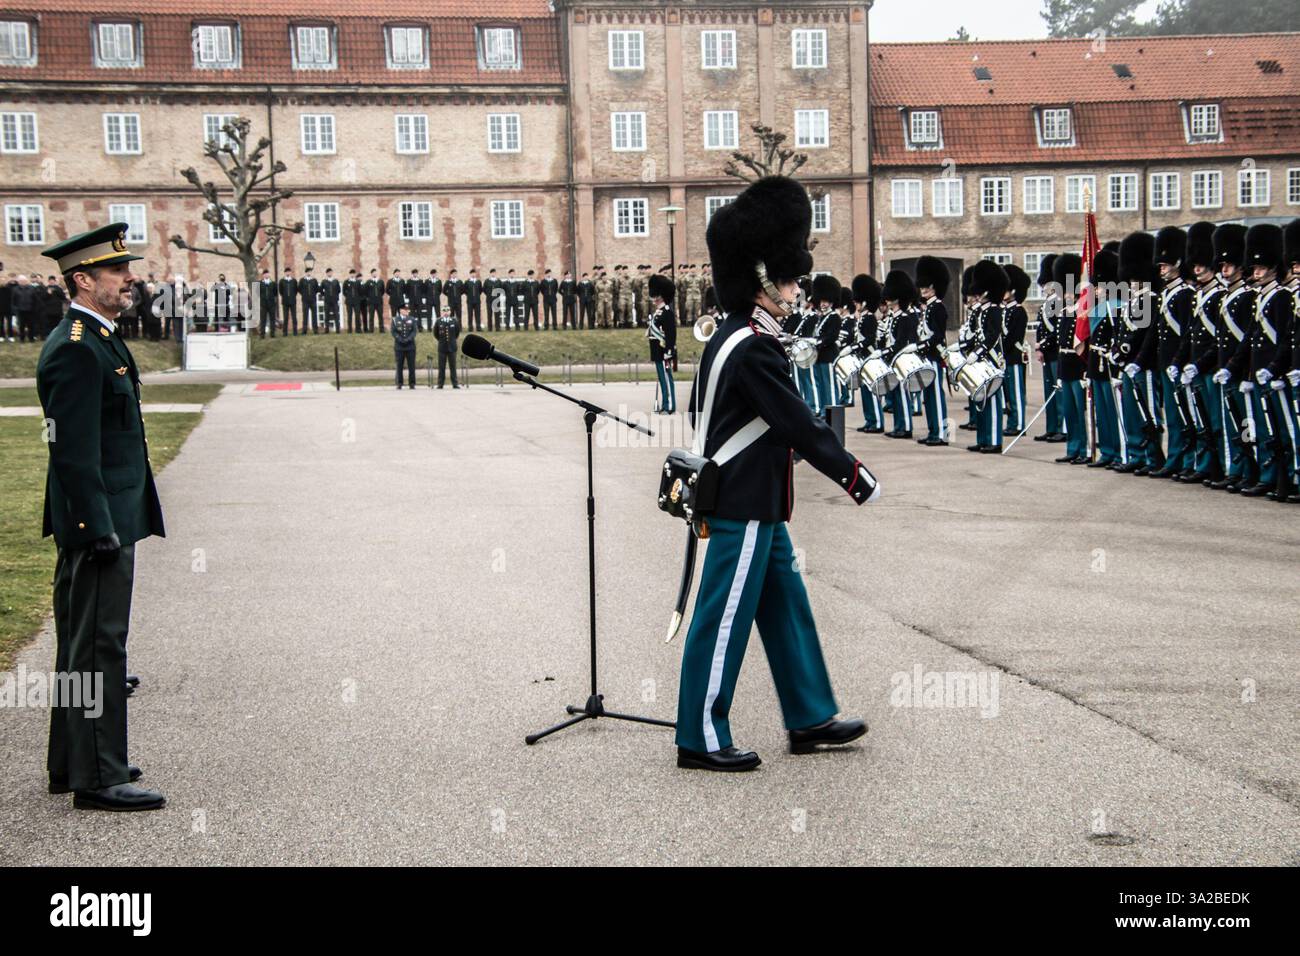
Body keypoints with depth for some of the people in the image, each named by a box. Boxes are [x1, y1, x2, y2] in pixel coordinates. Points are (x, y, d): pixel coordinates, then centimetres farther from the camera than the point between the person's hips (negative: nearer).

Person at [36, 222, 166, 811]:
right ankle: (98, 779, 1)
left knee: (83, 645, 16)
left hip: (107, 521, 11)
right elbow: (75, 452, -22)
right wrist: (101, 529, -23)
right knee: (98, 647, -5)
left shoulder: (97, 340, 15)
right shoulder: (76, 349, -18)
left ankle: (72, 764, 26)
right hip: (98, 523, -11)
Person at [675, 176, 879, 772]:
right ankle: (702, 740, 6)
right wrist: (855, 477, -12)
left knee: (786, 607, 16)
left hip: (754, 503, 10)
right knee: (724, 618, -2)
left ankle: (810, 719, 26)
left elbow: (699, 409, 20)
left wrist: (711, 470, 29)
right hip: (744, 506, -10)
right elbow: (800, 425, -20)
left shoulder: (727, 339, 11)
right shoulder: (753, 349, -21)